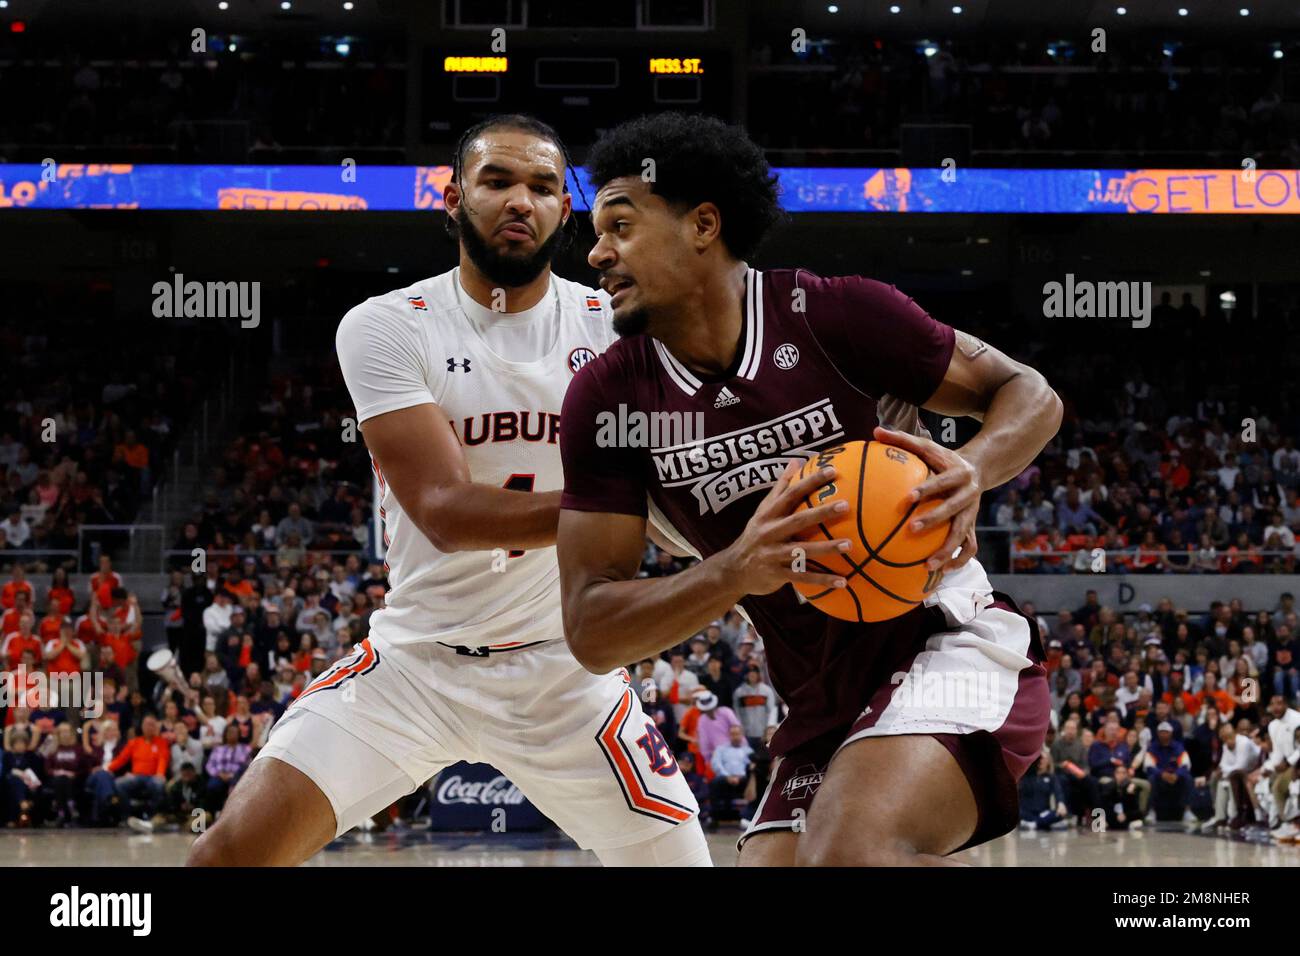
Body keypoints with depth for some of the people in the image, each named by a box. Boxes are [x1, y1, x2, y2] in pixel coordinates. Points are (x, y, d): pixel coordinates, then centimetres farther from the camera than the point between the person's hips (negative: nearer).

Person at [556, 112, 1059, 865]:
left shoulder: (836, 316, -12)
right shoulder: (607, 399, -2)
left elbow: (1029, 394, 0)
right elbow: (591, 632, -7)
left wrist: (971, 468, -24)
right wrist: (738, 571, -26)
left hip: (949, 641, -5)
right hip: (825, 710, 6)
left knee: (848, 853, -30)